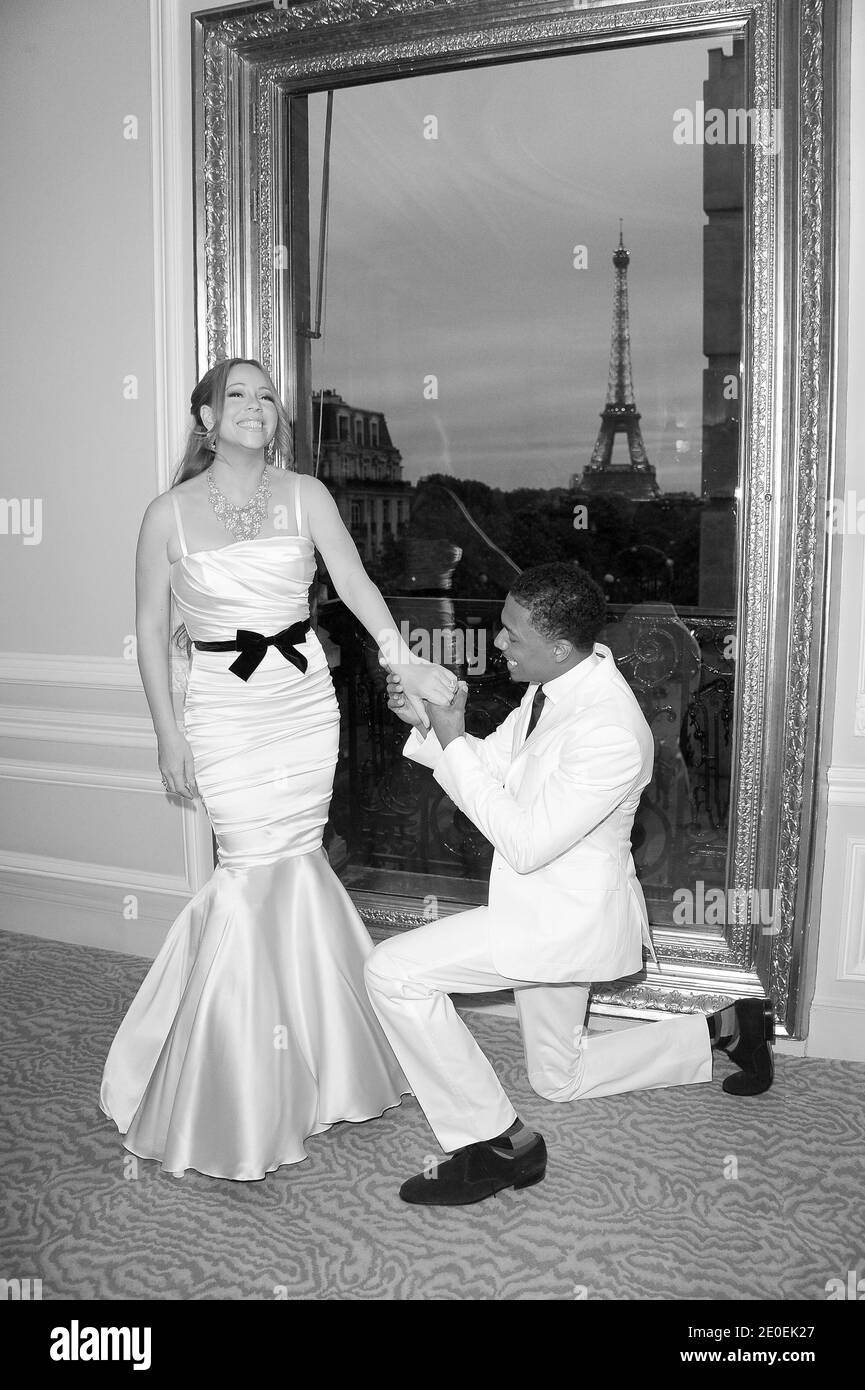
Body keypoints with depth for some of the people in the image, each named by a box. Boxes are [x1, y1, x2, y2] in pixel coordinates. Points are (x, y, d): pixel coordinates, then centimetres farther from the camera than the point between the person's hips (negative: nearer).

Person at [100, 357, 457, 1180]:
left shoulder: (305, 496, 4)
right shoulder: (170, 514, -1)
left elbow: (353, 581, -7)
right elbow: (152, 627, 2)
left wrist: (401, 658, -22)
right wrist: (168, 732, -3)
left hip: (305, 698, 3)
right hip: (223, 708, -2)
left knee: (295, 864, 7)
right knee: (261, 870, -5)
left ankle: (308, 1059, 28)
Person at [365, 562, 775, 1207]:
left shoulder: (609, 732, -31)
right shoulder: (562, 682, -3)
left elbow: (524, 844, -27)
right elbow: (491, 762, 8)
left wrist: (452, 740, -25)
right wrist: (426, 719, -10)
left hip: (567, 912, -9)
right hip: (551, 903, 9)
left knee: (394, 972, -17)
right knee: (561, 1078, 26)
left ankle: (496, 1142, -3)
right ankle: (728, 1028, 35)